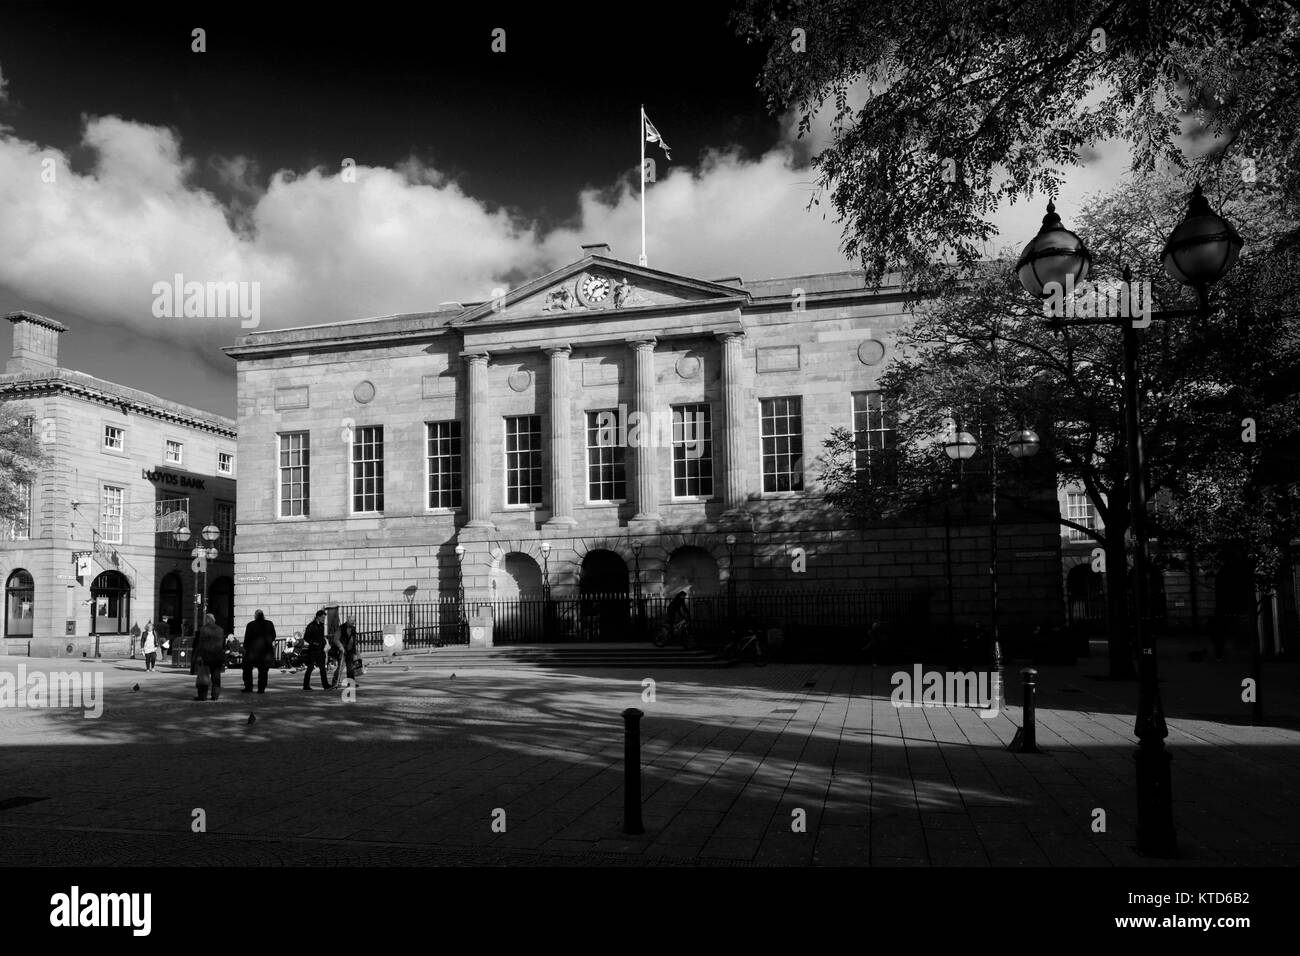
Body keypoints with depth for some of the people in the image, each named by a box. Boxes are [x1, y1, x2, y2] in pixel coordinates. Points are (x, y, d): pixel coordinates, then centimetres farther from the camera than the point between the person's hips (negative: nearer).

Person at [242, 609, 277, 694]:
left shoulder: (251, 625, -8)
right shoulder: (270, 624, 0)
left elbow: (247, 638, -5)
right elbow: (273, 637, 9)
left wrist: (245, 647, 6)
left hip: (253, 650, -2)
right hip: (266, 651, 2)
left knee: (247, 669, 12)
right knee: (263, 671, 8)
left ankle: (248, 687, 8)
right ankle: (261, 688, 4)